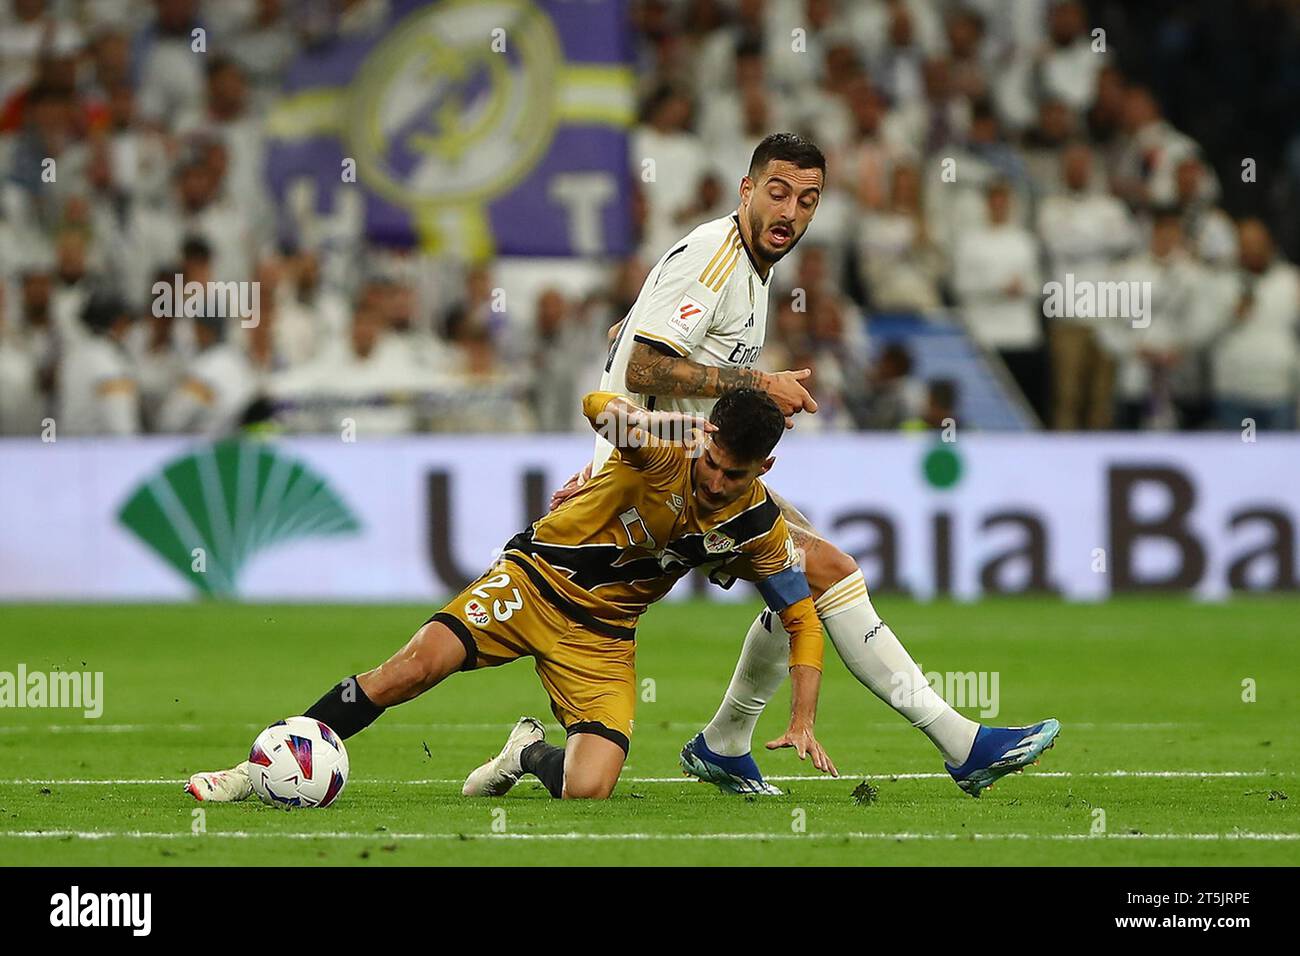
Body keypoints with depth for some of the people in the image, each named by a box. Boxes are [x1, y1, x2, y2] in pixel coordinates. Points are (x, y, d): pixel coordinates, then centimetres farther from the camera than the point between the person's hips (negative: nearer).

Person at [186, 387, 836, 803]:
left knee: (587, 791, -20)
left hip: (601, 635, 2)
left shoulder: (758, 529, -8)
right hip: (534, 579, -2)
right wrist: (680, 429, -57)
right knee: (416, 666, -25)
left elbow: (802, 617, 5)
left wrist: (803, 721, -4)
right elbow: (598, 406, -40)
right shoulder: (665, 452, -20)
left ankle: (530, 754, 19)